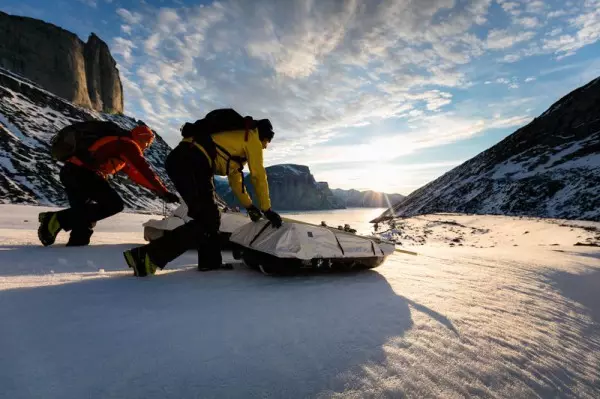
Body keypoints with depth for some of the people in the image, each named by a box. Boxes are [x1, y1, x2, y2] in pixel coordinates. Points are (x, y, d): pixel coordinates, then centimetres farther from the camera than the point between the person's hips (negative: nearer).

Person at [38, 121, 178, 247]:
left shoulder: (120, 144, 26)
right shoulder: (128, 144, -2)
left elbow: (134, 173, 27)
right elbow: (144, 170, -11)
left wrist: (155, 187, 22)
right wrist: (163, 192, -9)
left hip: (71, 171, 10)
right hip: (82, 172, -10)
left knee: (85, 214, 14)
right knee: (114, 205, -12)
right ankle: (57, 220, -10)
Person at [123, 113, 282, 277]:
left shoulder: (236, 138, 33)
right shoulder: (252, 138, 8)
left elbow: (234, 176, 34)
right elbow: (259, 176, 3)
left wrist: (249, 205, 32)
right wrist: (267, 209, 10)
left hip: (180, 160, 10)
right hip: (191, 163, -10)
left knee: (209, 216, 17)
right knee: (207, 221, -7)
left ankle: (210, 262, 22)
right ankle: (147, 255, -11)